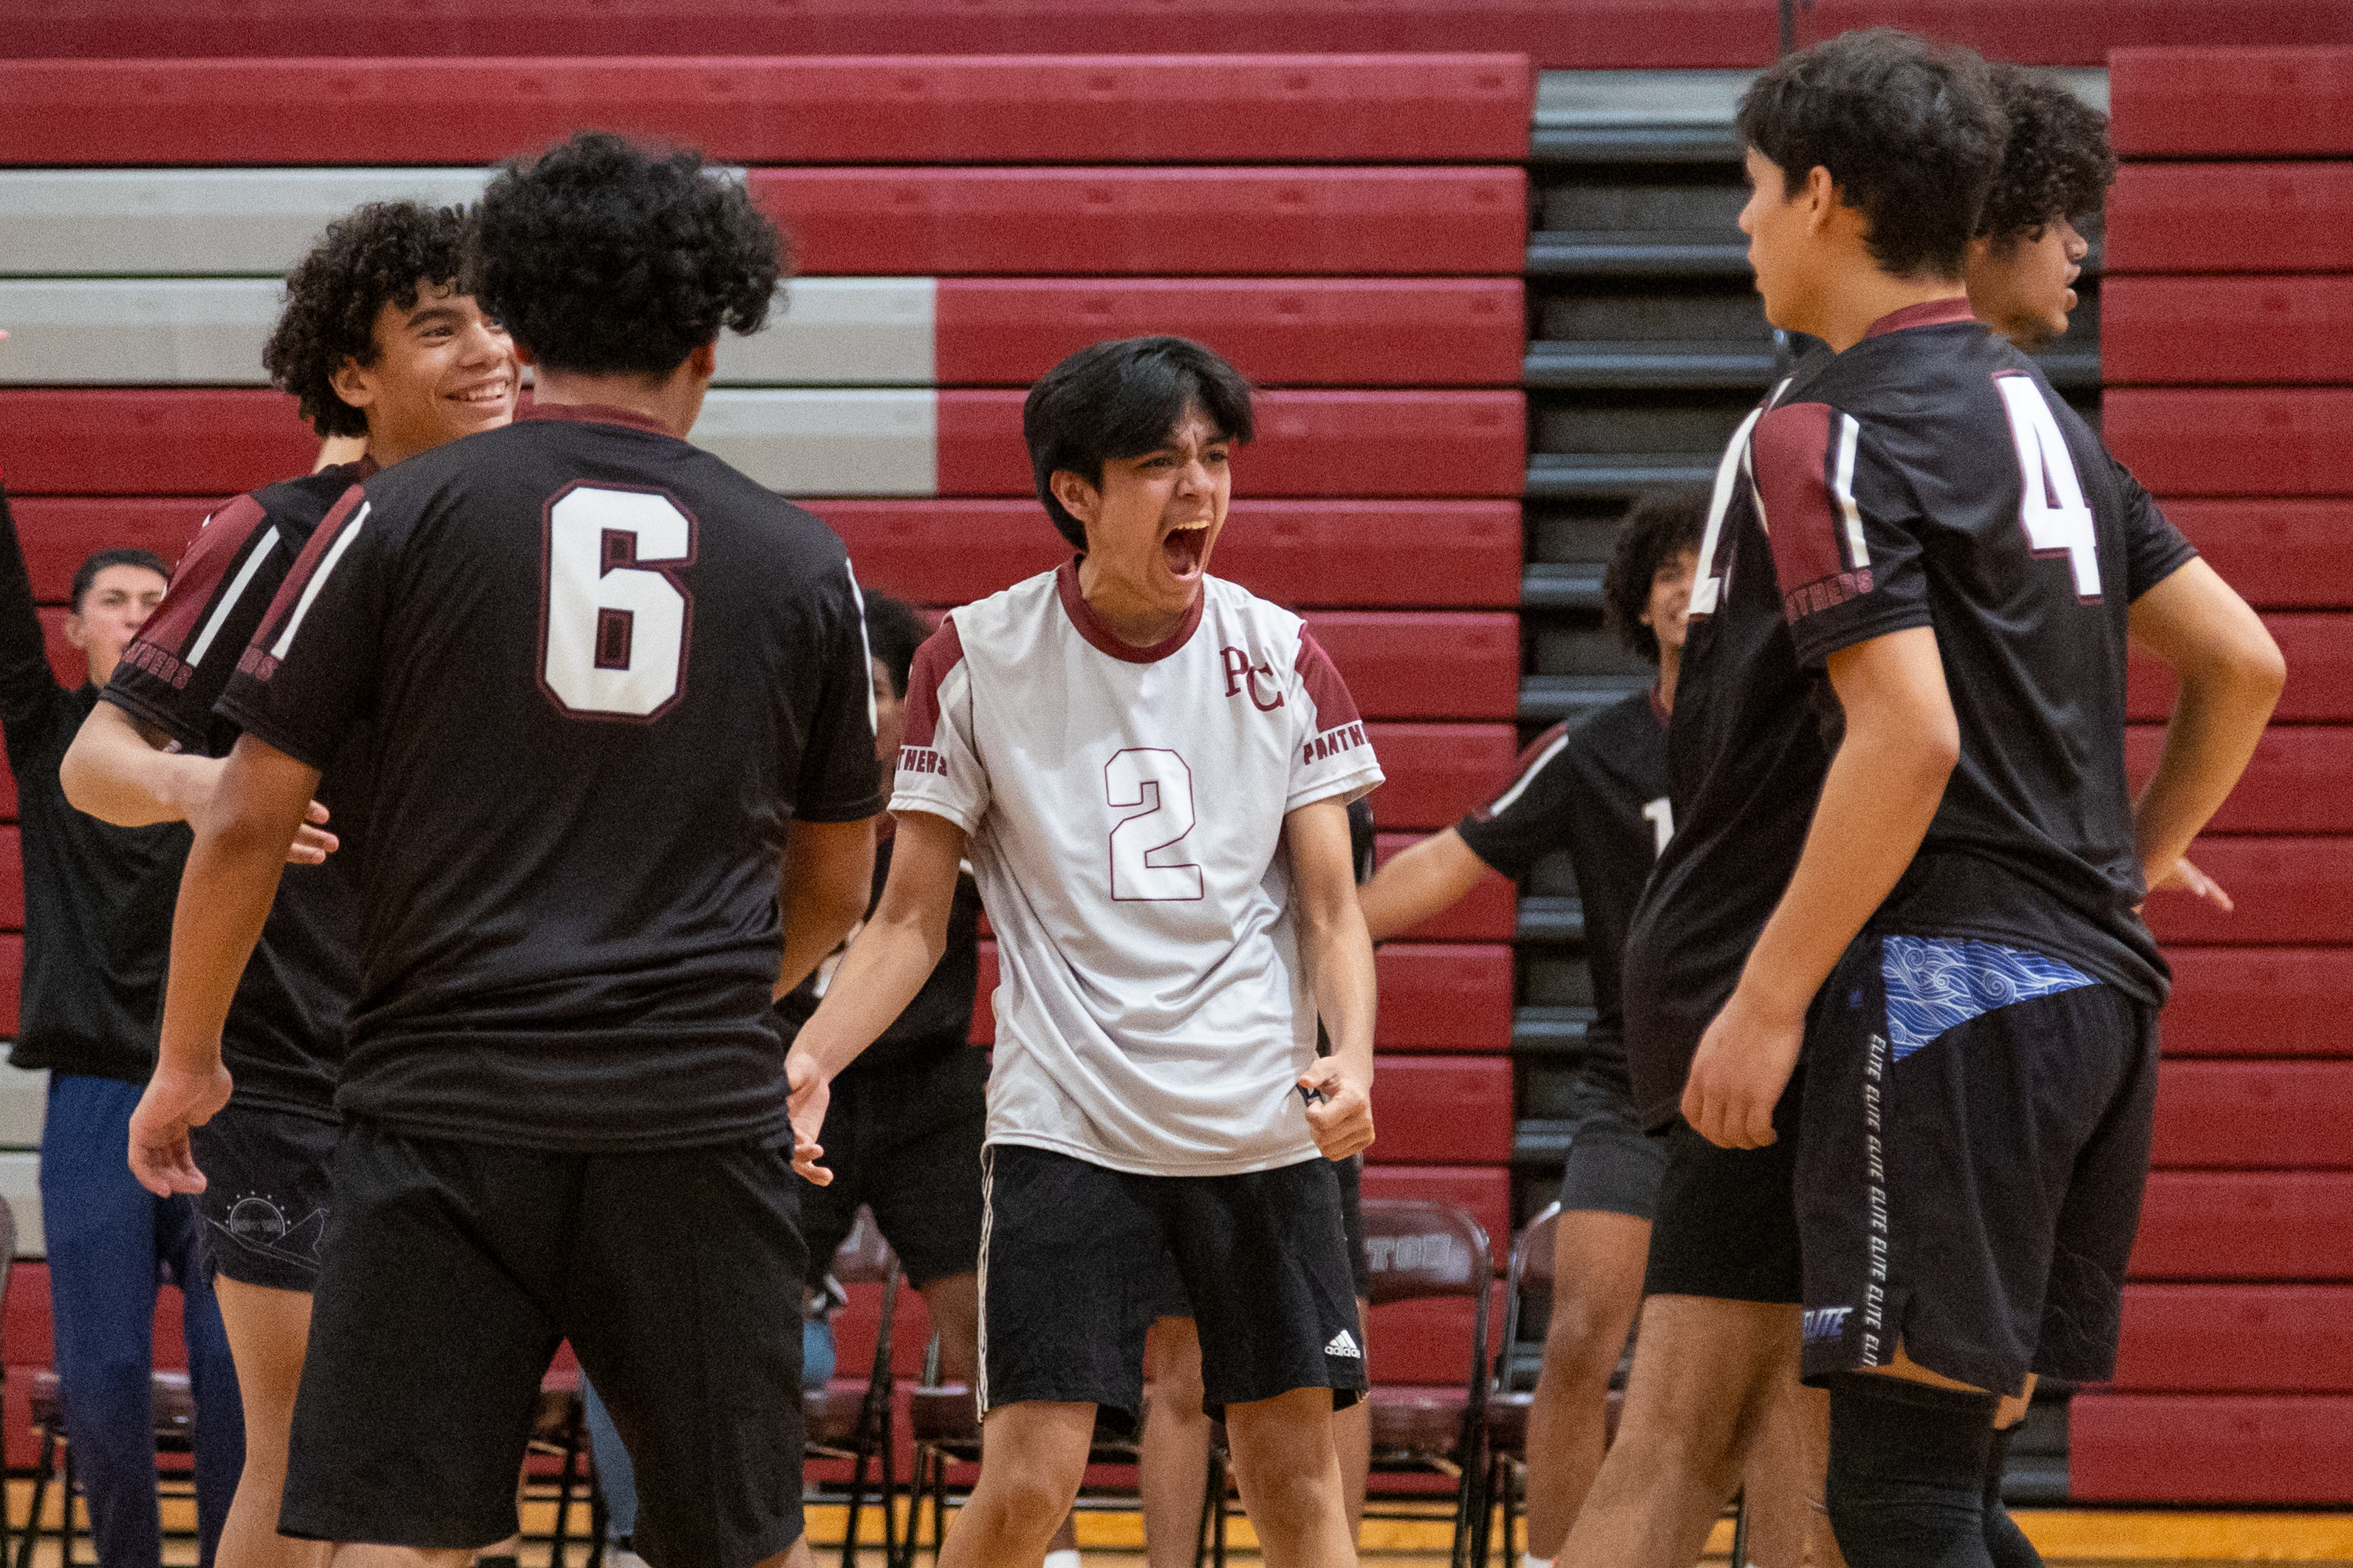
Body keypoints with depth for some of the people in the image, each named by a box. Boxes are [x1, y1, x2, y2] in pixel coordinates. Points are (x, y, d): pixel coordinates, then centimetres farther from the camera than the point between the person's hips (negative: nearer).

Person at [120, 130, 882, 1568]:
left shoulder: (404, 517, 0)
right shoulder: (802, 563, 7)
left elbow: (249, 819, 0)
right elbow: (837, 887, 18)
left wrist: (187, 1059, 13)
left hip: (448, 1110, -2)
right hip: (700, 1123, 2)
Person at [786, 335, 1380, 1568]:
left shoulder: (1279, 657, 2)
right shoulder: (975, 660, -3)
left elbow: (1332, 909, 4)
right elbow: (912, 919, 1)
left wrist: (1352, 1057, -16)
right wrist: (810, 1058, -17)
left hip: (1262, 1128, 2)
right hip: (1064, 1124, -2)